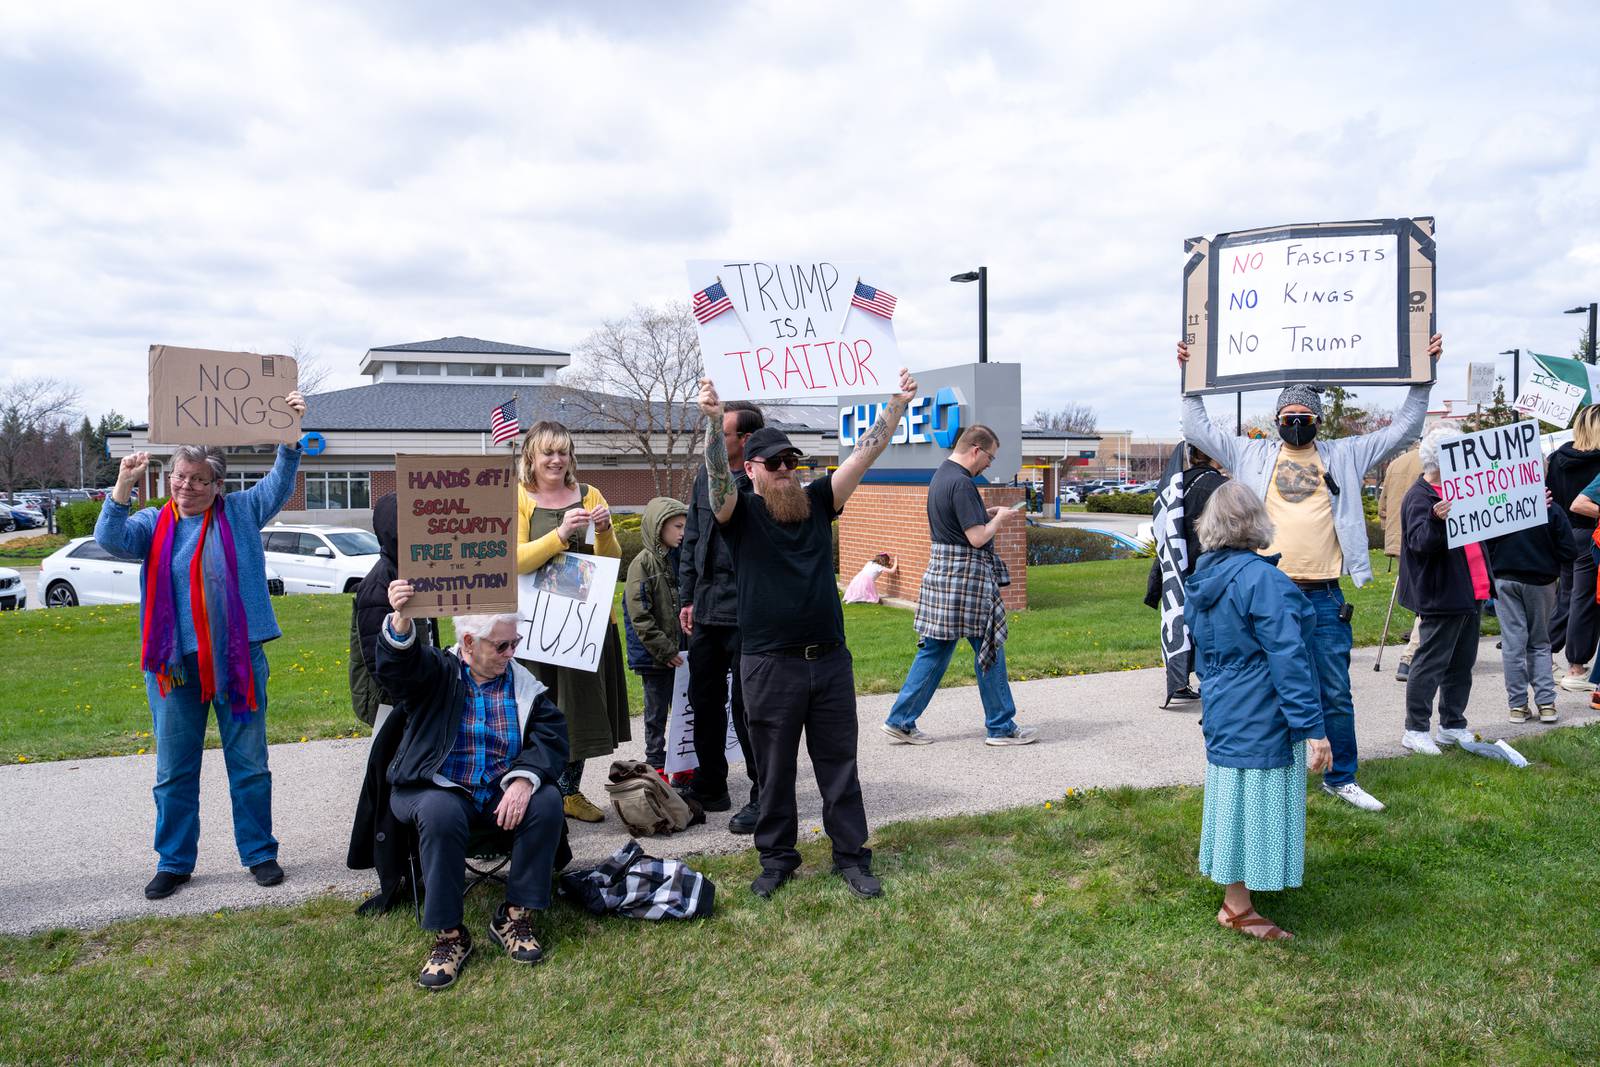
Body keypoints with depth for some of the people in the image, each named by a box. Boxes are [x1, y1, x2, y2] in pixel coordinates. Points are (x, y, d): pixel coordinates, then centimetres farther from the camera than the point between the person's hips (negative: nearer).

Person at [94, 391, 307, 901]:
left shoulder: (240, 513, 6)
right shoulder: (154, 524, 7)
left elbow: (281, 482, -2)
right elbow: (110, 538, -9)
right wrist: (123, 486, -22)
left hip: (238, 660, -1)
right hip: (174, 664, 1)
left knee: (249, 763, 8)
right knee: (174, 770, 10)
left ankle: (259, 852, 20)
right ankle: (174, 862, 23)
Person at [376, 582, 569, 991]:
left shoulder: (522, 683, 8)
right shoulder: (436, 672, 1)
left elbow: (550, 735, -4)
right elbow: (398, 665, -23)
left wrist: (525, 778, -24)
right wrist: (400, 620, -45)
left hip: (503, 793, 3)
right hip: (438, 789, -3)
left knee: (547, 801, -25)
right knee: (441, 814, -35)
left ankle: (515, 917, -11)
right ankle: (449, 935, -22)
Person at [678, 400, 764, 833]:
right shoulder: (706, 475, 10)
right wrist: (688, 598, 14)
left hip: (748, 613, -7)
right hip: (706, 610, 7)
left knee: (747, 706, 0)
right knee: (704, 700, 15)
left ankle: (763, 798, 15)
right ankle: (710, 788, 31)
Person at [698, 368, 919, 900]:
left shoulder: (817, 501, 7)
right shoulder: (740, 512, -2)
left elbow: (864, 453, 2)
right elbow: (717, 474, -22)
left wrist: (897, 405, -7)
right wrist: (714, 421, -38)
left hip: (830, 660, 3)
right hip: (769, 665, -3)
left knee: (840, 765, 11)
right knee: (775, 770, 9)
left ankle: (851, 855, 21)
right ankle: (777, 858, 24)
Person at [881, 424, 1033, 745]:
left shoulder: (940, 476, 13)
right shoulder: (961, 483, -18)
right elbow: (977, 537, -20)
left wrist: (991, 514, 16)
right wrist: (999, 518, -3)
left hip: (941, 573, 9)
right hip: (966, 577, -9)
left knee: (935, 649, 12)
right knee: (989, 650, 3)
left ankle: (900, 721, 12)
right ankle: (1001, 727, 14)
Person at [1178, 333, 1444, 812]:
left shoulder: (1344, 455, 11)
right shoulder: (1253, 454, 9)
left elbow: (1403, 428, 15)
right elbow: (1198, 429, 10)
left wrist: (1423, 376, 10)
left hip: (1324, 597, 1)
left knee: (1336, 695, 8)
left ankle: (1341, 779, 23)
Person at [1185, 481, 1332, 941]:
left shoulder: (1201, 579, 6)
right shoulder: (1263, 579, -20)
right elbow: (1288, 660, -22)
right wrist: (1313, 728, -19)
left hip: (1222, 714, 9)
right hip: (1261, 721, -8)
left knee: (1234, 797, 20)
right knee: (1253, 801, 3)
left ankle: (1238, 893, 37)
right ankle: (1238, 907, 14)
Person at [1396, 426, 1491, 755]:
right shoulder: (1420, 497, -14)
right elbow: (1420, 541, -26)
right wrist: (1436, 520, -44)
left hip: (1471, 593, 9)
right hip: (1442, 597, -9)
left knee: (1461, 664, 15)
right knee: (1430, 664, -3)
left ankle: (1453, 725, 25)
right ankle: (1415, 729, 6)